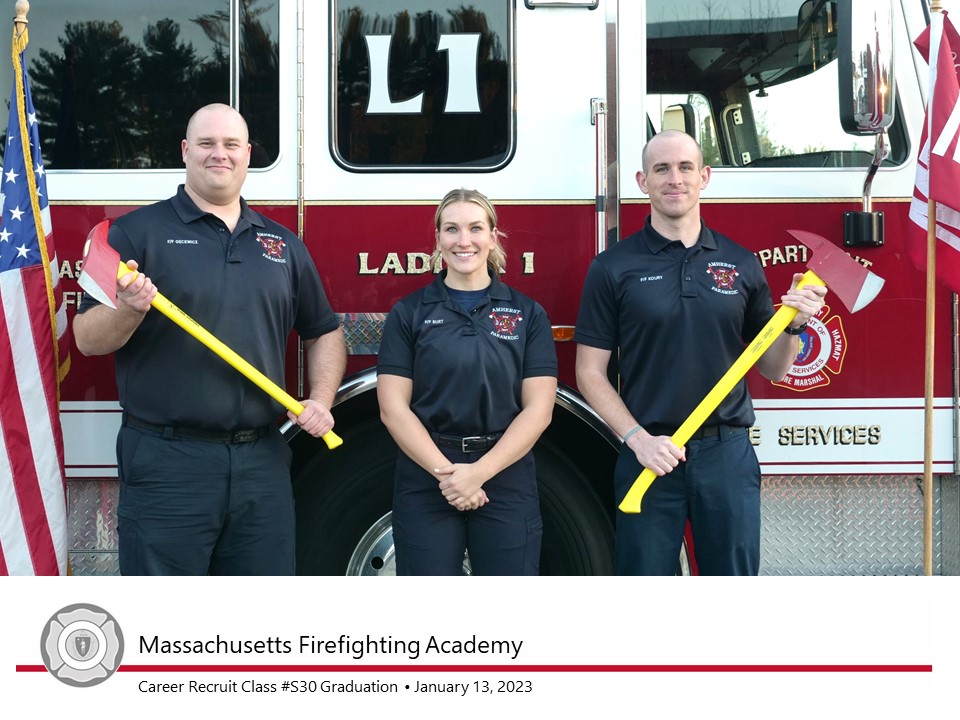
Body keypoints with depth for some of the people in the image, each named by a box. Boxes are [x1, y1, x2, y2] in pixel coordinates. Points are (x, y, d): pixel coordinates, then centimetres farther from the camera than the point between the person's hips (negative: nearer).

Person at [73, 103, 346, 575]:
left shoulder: (282, 244, 14)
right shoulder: (138, 232, 1)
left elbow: (324, 333, 22)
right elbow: (88, 339, -3)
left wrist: (320, 400, 6)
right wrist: (128, 310, -24)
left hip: (262, 462, 4)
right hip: (165, 461, -4)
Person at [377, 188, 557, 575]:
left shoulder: (527, 314, 6)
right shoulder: (408, 313, 4)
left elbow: (537, 409, -2)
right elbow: (393, 408, -2)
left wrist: (480, 471, -13)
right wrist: (445, 472, -14)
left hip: (506, 479, 1)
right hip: (425, 480, 0)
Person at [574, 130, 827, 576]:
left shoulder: (741, 264, 7)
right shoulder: (613, 268, 0)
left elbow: (773, 369, 11)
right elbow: (590, 373, -2)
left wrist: (794, 324, -8)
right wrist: (638, 439, -13)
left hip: (729, 455, 2)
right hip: (650, 456, -2)